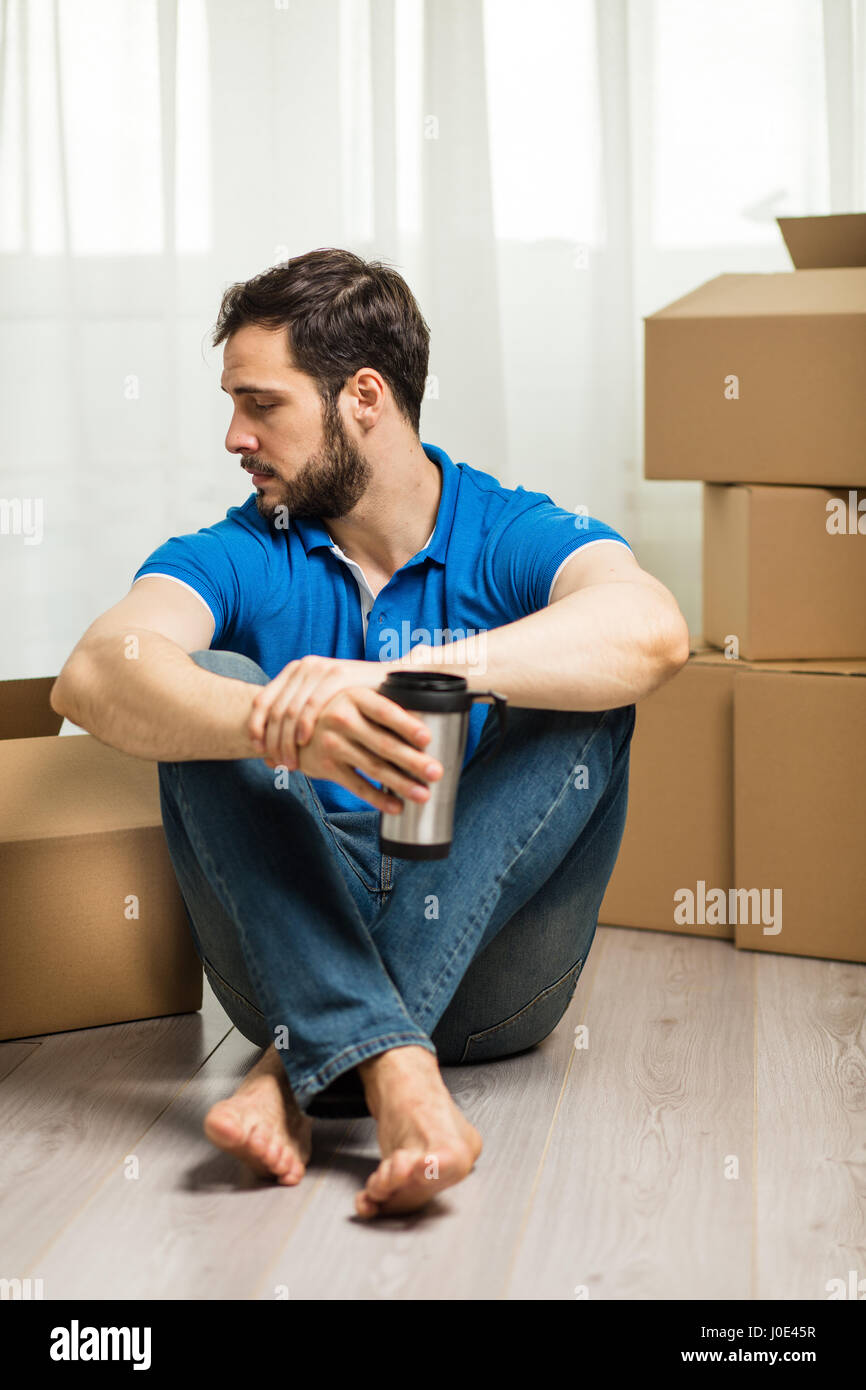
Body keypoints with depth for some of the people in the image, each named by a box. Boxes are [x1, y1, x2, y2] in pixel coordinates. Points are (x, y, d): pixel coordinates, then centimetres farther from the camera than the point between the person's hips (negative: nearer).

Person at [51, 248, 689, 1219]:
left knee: (579, 699, -22)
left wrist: (395, 677, -40)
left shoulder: (513, 537, -2)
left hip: (482, 964, -1)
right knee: (212, 693, -19)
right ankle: (393, 1077, -38)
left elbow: (652, 632, -27)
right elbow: (95, 676, -20)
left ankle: (298, 1073, -31)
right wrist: (282, 728, -42)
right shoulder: (237, 557, 3)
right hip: (297, 964, 1)